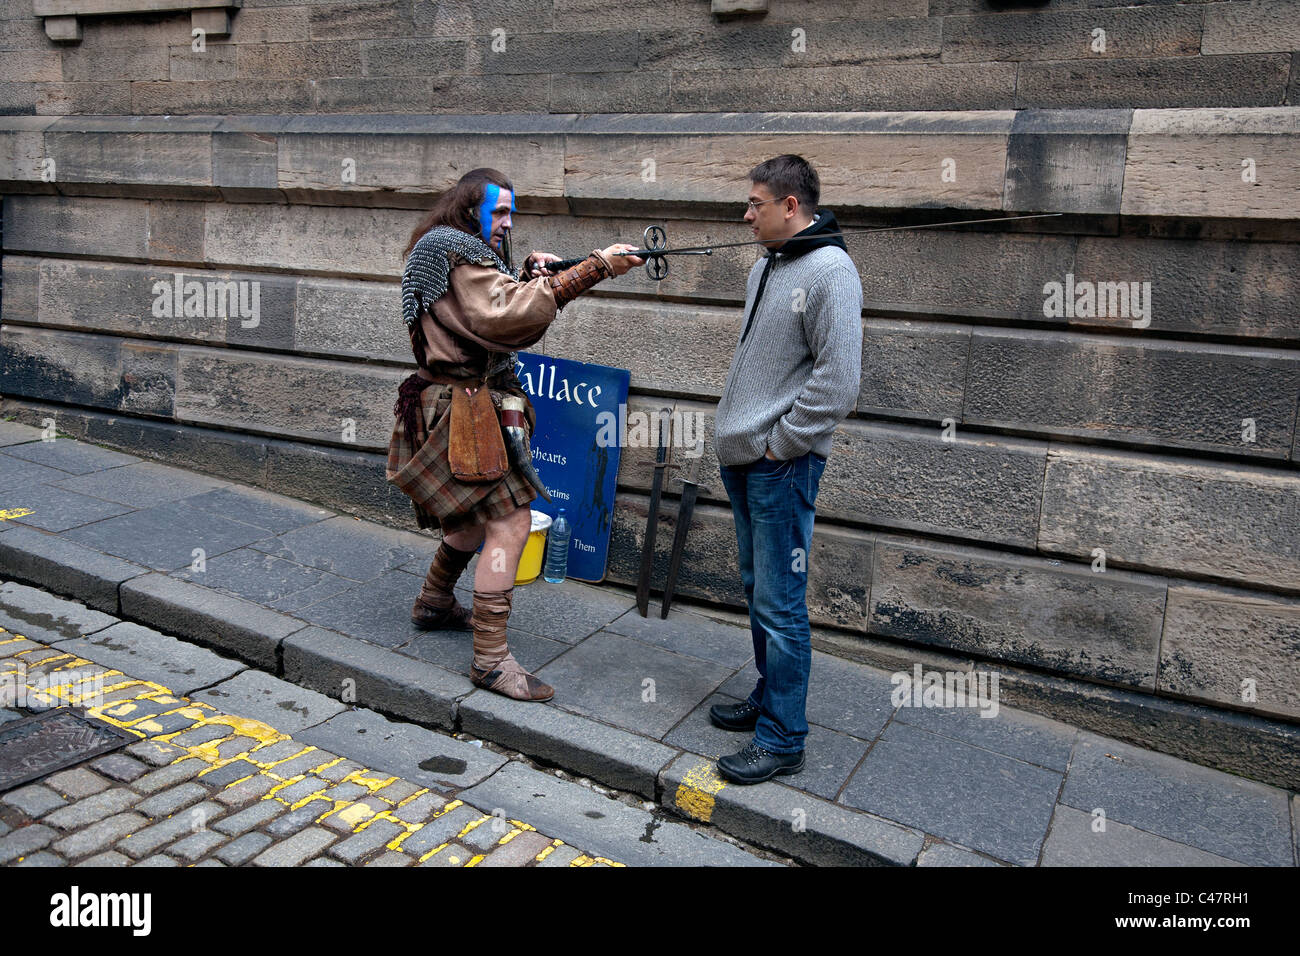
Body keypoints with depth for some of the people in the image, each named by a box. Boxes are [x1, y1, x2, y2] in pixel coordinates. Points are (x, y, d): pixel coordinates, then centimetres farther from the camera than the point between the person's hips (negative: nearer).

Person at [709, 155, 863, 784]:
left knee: (780, 605, -3)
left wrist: (781, 443, -15)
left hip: (782, 466, -9)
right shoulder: (766, 266, 13)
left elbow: (838, 382, -20)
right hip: (741, 459, 9)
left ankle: (783, 739, 8)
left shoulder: (830, 271, -15)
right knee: (757, 589, 18)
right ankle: (769, 697, 34)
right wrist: (738, 426, 14)